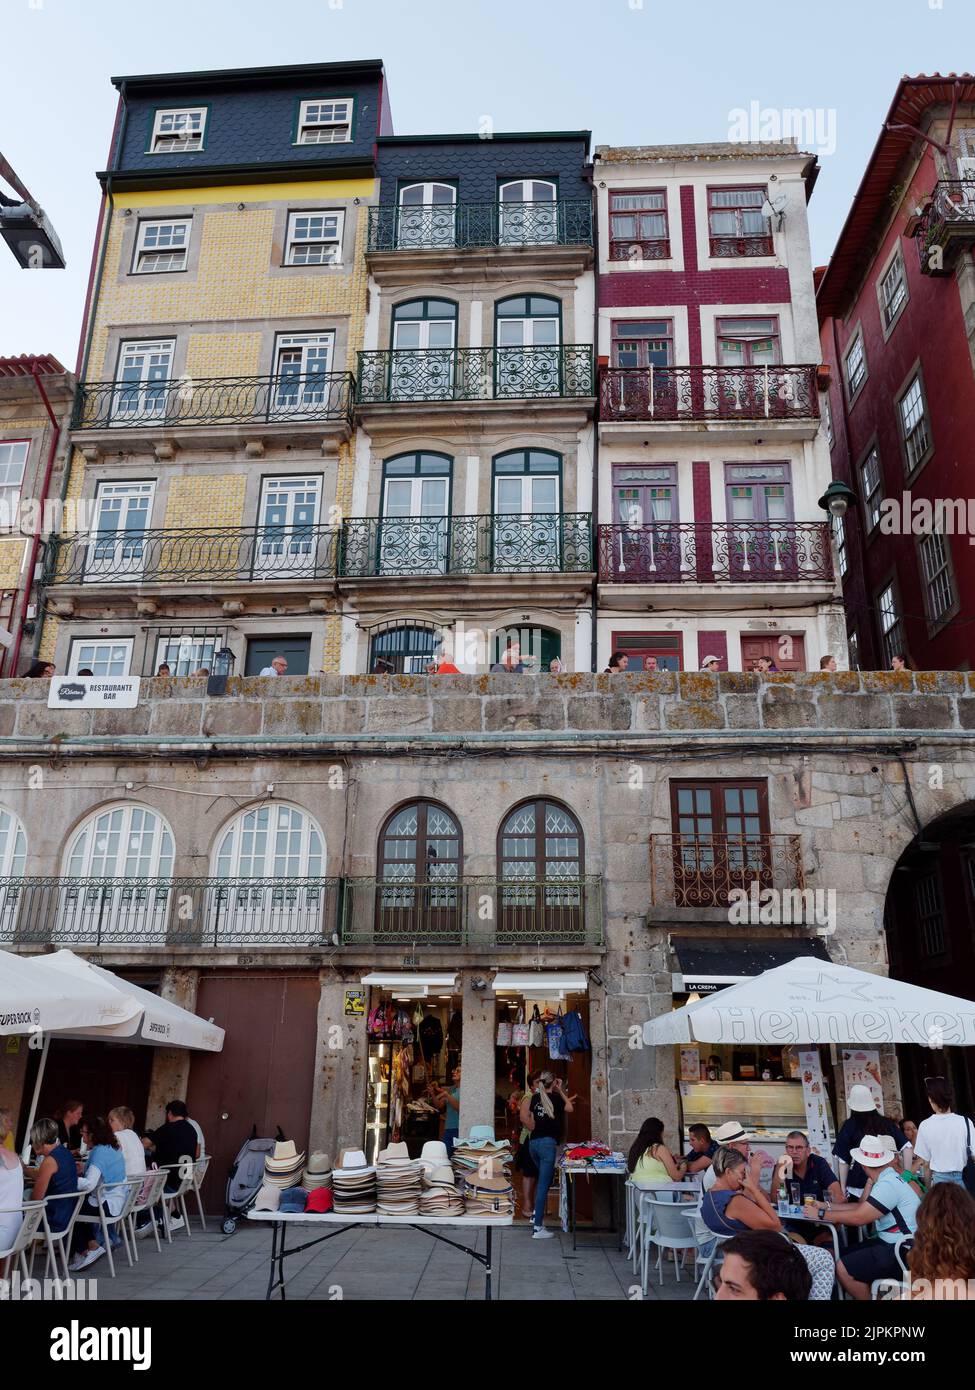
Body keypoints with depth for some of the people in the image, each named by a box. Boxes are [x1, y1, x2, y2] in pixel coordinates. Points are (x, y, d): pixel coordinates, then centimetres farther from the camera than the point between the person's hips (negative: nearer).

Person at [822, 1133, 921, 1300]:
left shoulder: (888, 1184, -22)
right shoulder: (886, 1179, 9)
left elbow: (859, 1217, -23)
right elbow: (862, 1207, 13)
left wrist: (822, 1214, -14)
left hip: (903, 1252, -10)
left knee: (843, 1268, -16)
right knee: (842, 1256, 11)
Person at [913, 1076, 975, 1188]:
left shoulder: (925, 1125, -7)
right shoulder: (965, 1122, -9)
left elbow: (925, 1162, -1)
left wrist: (929, 1188, 10)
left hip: (939, 1178, 0)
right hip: (963, 1178, 0)